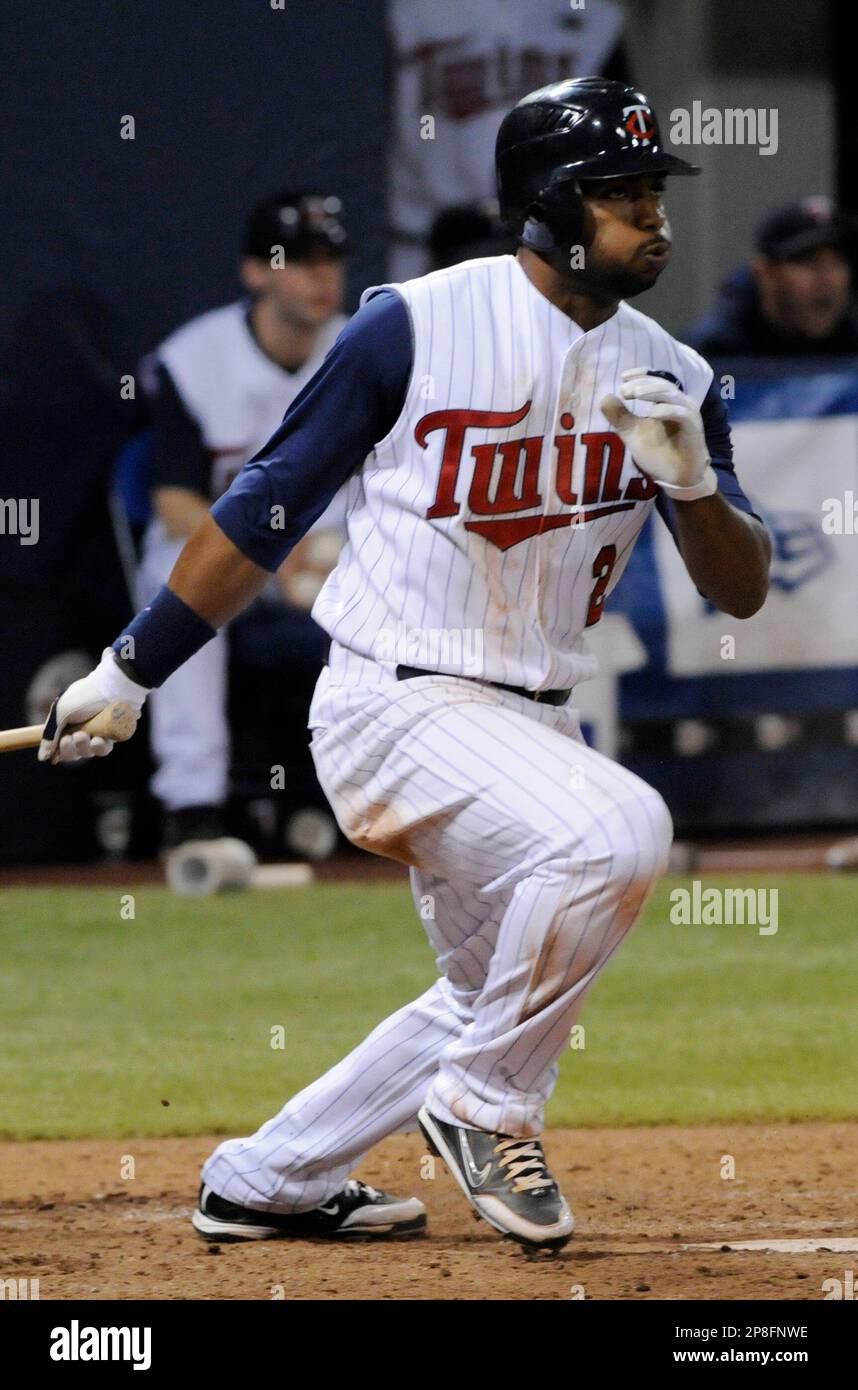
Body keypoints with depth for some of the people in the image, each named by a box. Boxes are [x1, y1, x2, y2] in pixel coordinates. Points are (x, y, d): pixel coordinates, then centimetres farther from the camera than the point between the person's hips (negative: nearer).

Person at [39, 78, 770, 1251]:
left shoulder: (667, 378, 3)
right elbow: (267, 508, -4)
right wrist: (130, 671, -1)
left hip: (531, 720, 7)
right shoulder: (420, 326, -11)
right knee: (616, 831, -29)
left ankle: (266, 1181, 35)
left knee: (493, 998, 17)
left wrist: (691, 479, -19)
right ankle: (486, 1109, -10)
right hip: (394, 703, -7)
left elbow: (742, 591, 3)